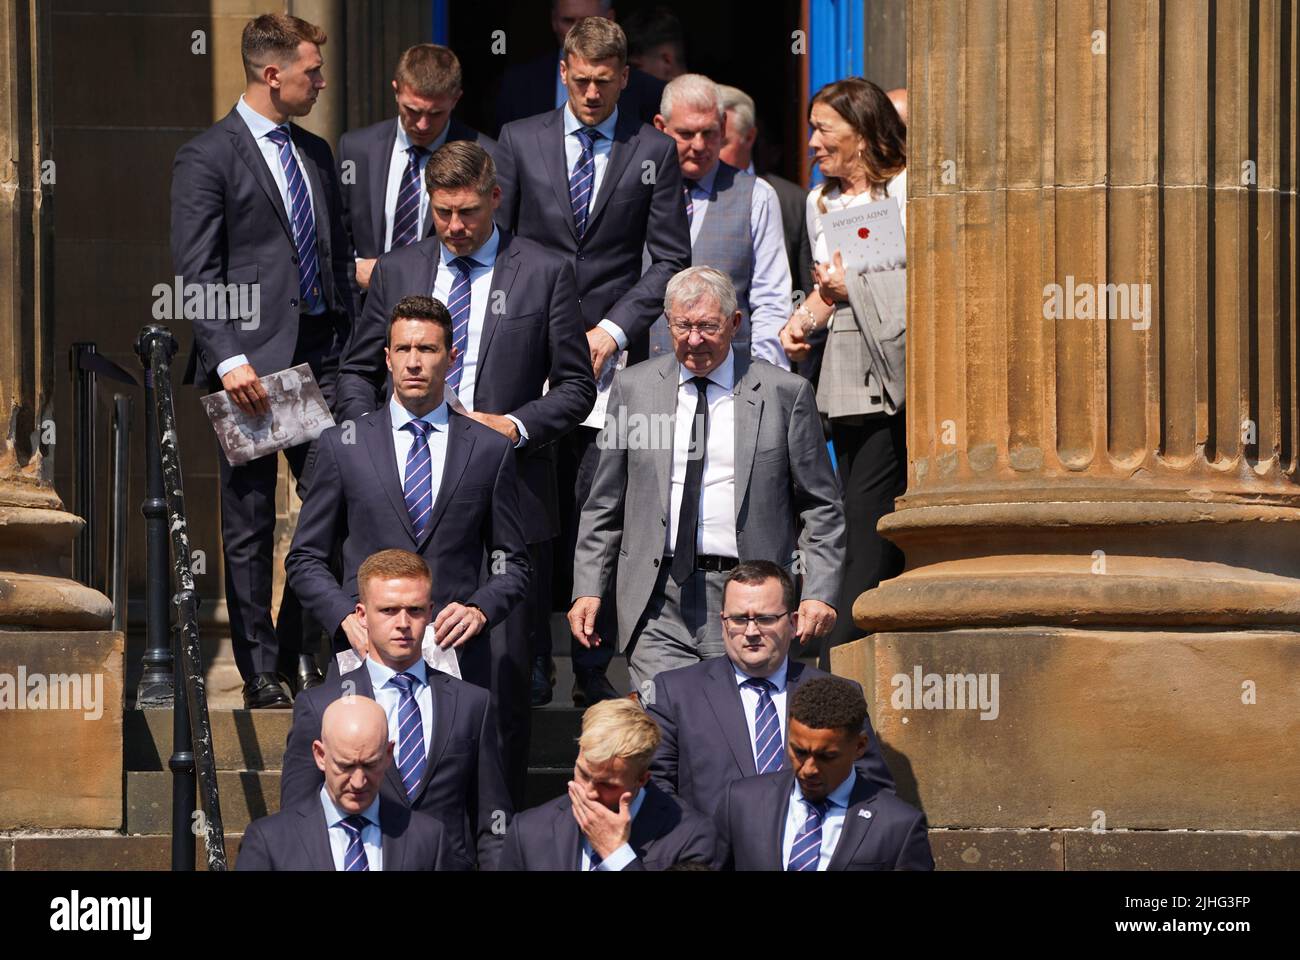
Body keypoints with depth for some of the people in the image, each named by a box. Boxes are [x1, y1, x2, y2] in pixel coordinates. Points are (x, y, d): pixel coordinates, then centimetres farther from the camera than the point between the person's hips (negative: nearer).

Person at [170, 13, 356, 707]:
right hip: (253, 357, -6)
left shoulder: (316, 153, 17)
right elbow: (196, 272, -10)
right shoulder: (207, 157, -5)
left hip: (323, 356, 6)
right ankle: (260, 670, 7)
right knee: (251, 525, 1)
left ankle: (301, 649, 14)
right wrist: (229, 359, -19)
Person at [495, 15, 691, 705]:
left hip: (612, 354, -1)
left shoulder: (653, 152, 6)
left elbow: (670, 258, 4)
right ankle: (530, 659, 5)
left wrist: (614, 328, -7)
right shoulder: (520, 141, 10)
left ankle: (593, 669, -2)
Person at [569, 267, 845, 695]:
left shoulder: (784, 393, 4)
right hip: (658, 601, 1)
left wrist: (820, 593, -5)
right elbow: (604, 505, 15)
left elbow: (821, 508, 6)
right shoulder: (633, 387, 10)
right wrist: (588, 589, 6)